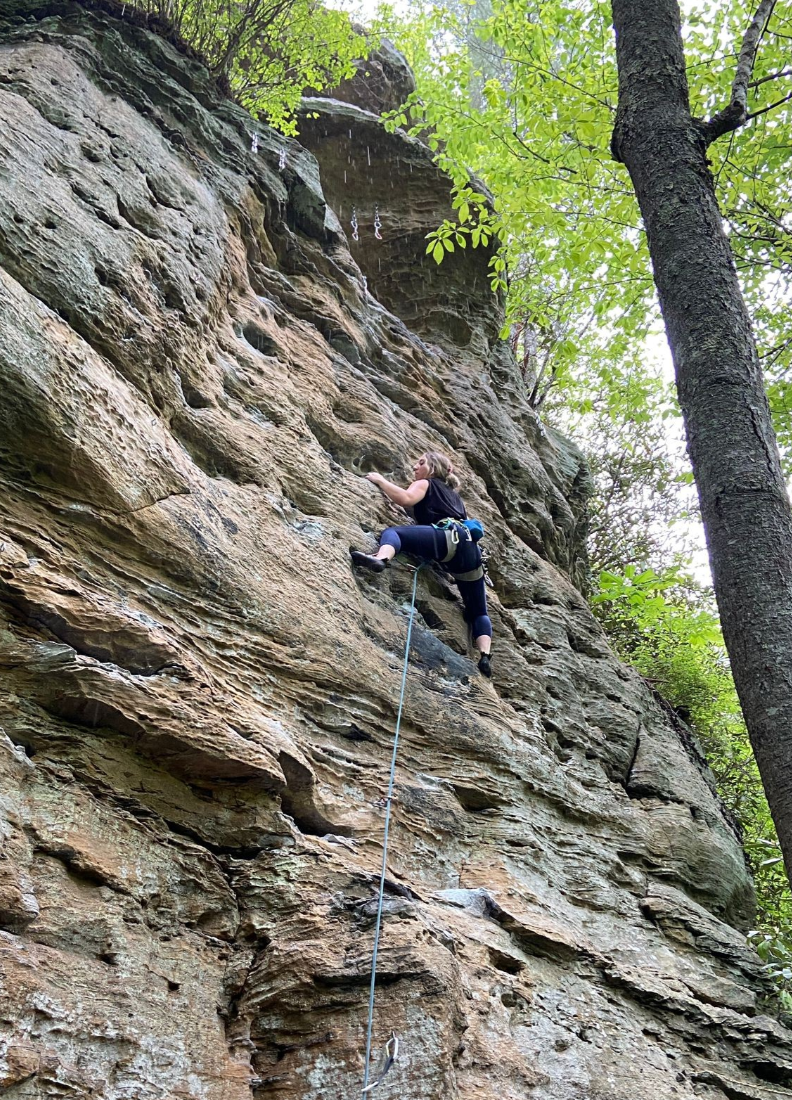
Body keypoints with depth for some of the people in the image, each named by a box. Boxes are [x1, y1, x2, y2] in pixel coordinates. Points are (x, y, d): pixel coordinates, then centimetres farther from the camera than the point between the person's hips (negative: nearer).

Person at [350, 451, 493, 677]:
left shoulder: (425, 484, 19)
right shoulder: (452, 493, 40)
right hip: (470, 547, 7)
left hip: (450, 538, -7)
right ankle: (485, 656, -5)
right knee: (478, 612, 14)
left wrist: (380, 481, 13)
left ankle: (381, 558, -48)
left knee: (392, 532, -14)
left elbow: (406, 499, -1)